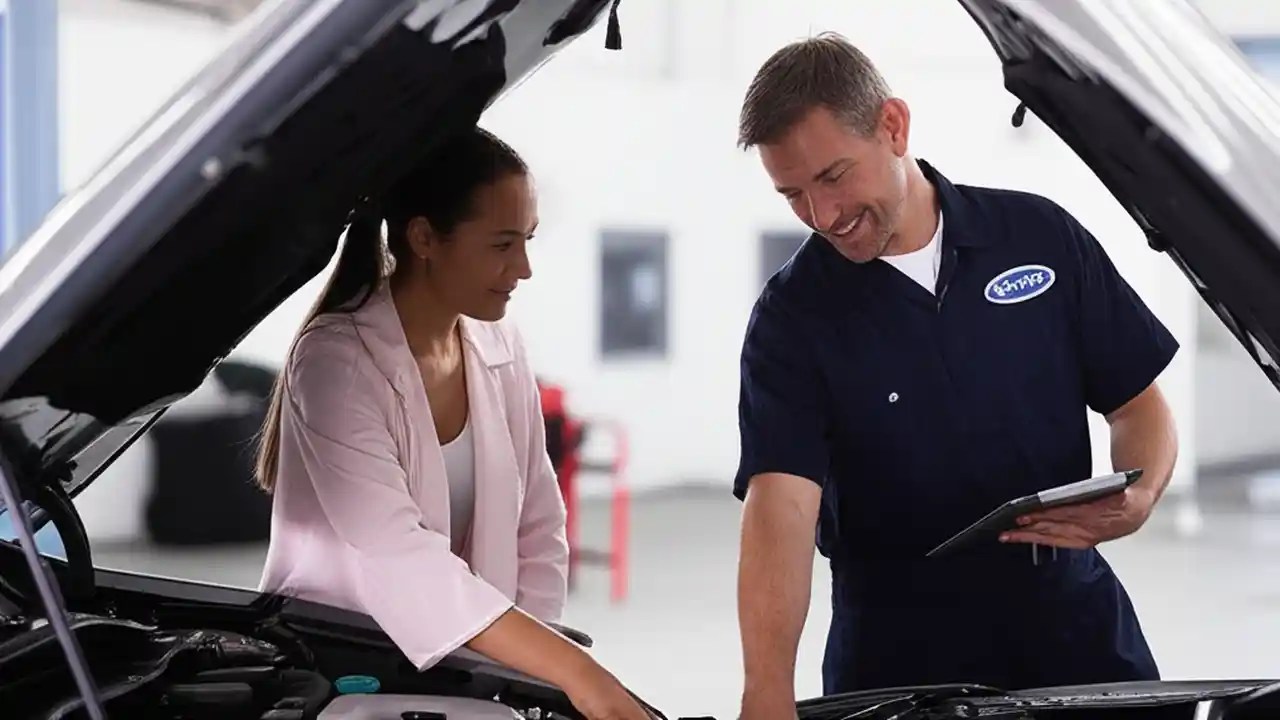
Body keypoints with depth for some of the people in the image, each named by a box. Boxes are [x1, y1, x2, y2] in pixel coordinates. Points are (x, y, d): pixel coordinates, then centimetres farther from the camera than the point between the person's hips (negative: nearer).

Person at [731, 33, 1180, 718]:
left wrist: (1137, 499, -16)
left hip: (1078, 630, 2)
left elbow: (1139, 404, 7)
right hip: (896, 663, -2)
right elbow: (779, 508, -20)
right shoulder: (792, 320, -8)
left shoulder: (1041, 235, 0)